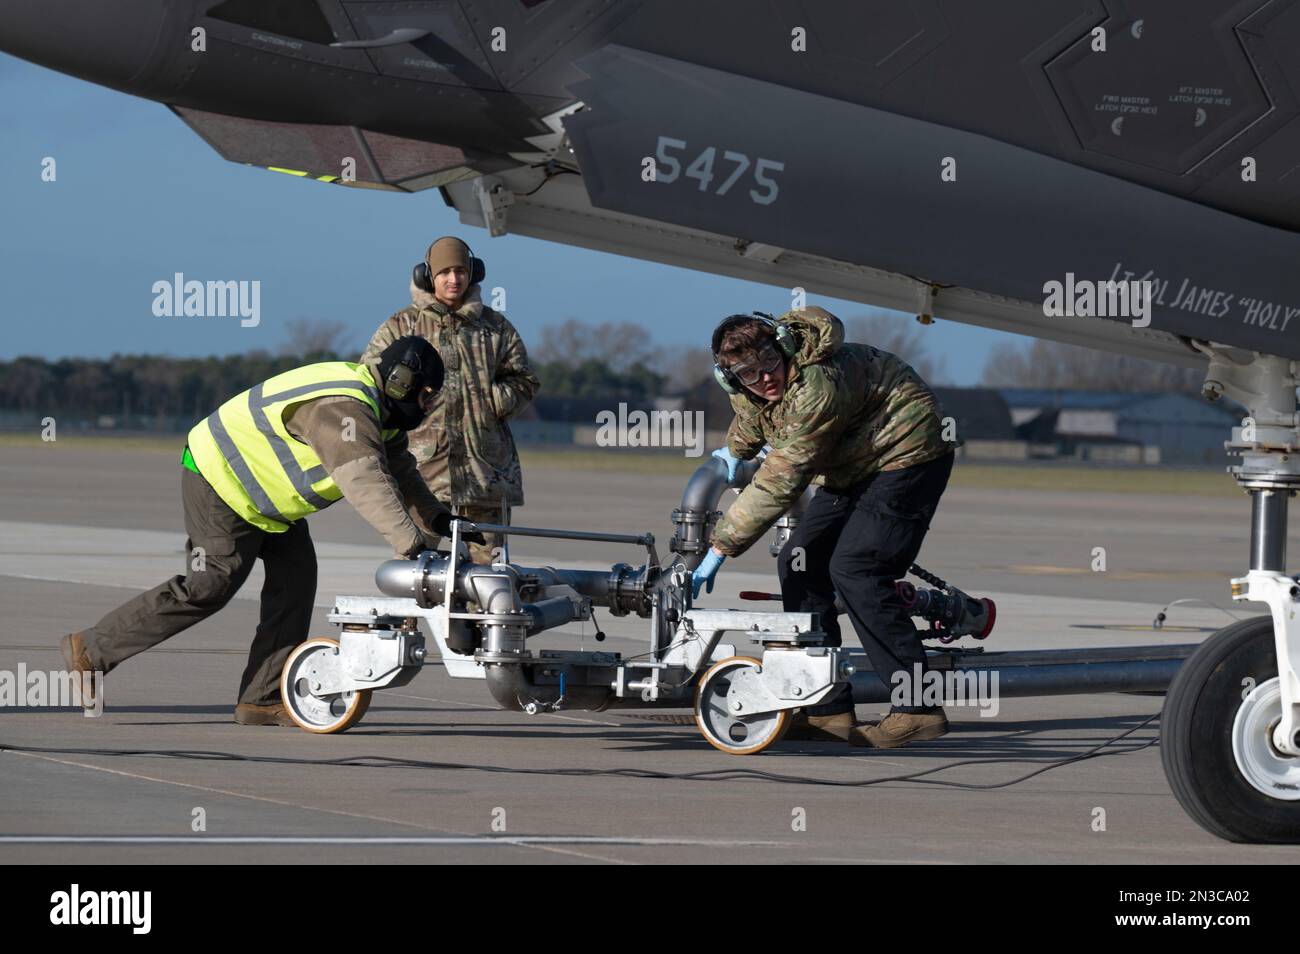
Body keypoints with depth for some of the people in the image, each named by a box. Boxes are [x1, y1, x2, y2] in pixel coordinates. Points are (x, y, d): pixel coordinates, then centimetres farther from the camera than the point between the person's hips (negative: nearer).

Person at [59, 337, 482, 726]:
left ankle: (262, 700, 3)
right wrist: (411, 541, -45)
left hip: (255, 485, 11)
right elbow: (365, 482, -39)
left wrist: (438, 520, -1)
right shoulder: (342, 409, -28)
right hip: (221, 482, -11)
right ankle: (90, 649, -1)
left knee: (294, 576, 2)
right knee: (207, 588, -10)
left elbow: (398, 471, 12)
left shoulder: (375, 409, 8)